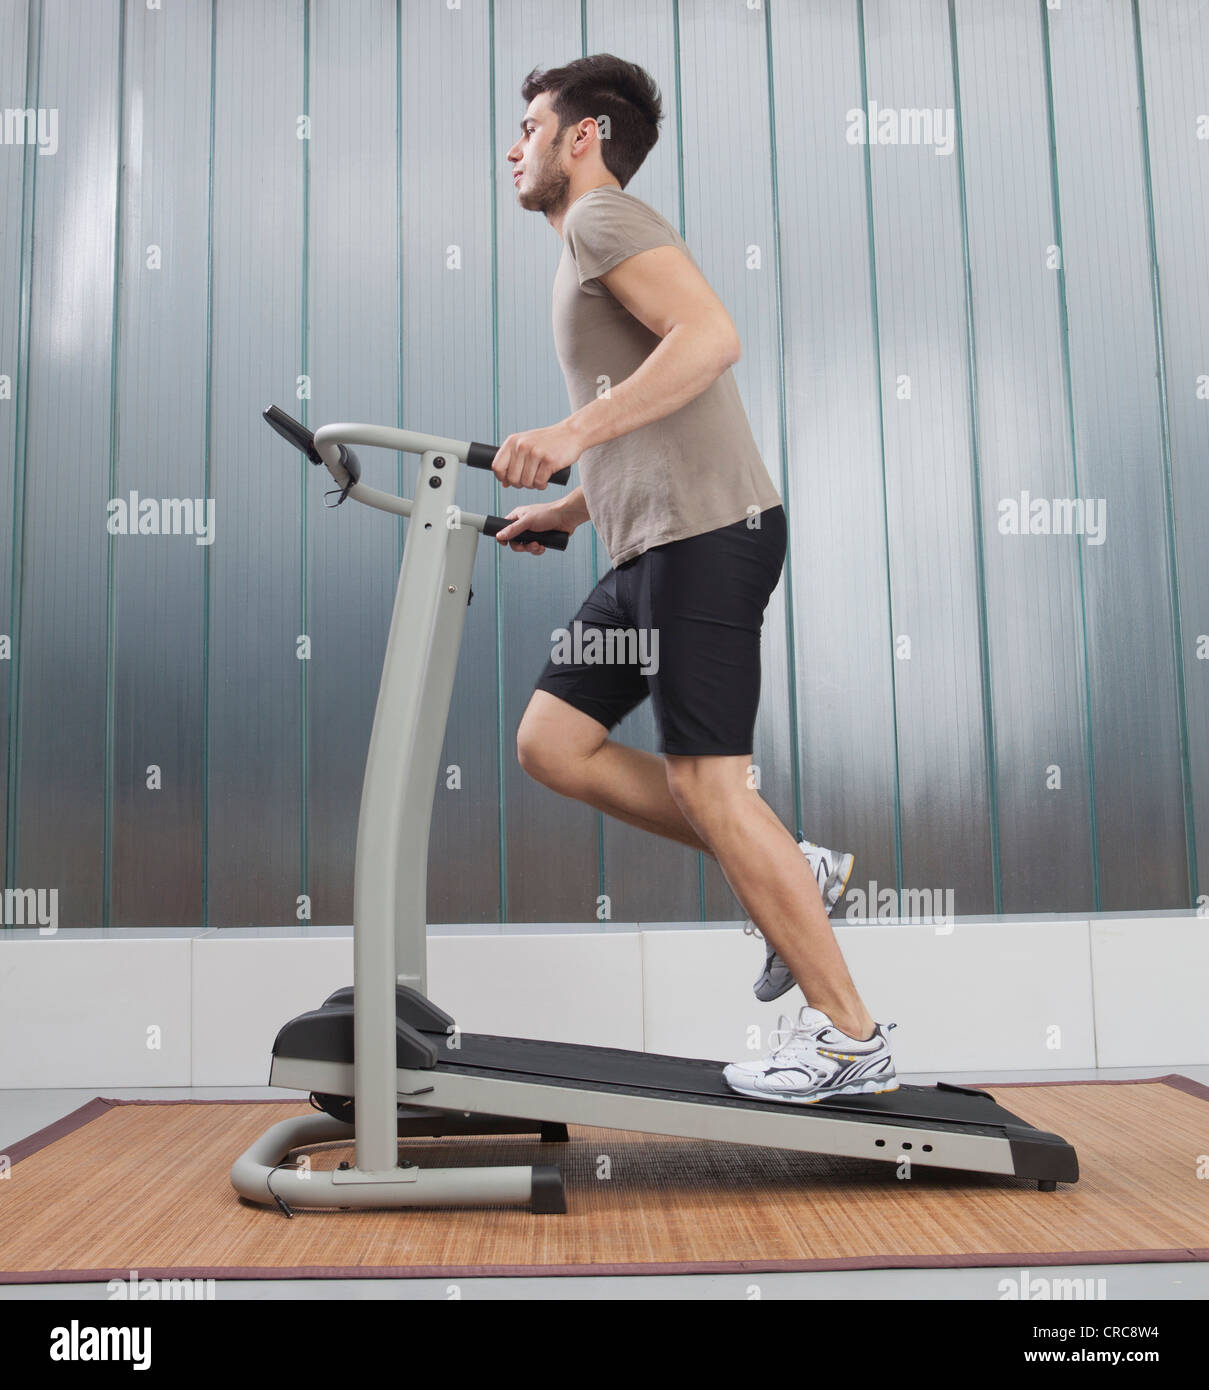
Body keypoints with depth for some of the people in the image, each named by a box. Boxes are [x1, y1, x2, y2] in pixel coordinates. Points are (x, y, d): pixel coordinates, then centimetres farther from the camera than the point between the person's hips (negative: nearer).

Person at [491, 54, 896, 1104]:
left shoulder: (604, 216, -2)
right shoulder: (590, 244, 28)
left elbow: (711, 337, -21)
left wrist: (573, 433, -24)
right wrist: (564, 508, 22)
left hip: (705, 535, -10)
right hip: (655, 546, 10)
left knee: (706, 780, -9)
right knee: (552, 744, 7)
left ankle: (849, 1038, 2)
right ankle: (794, 874, 11)